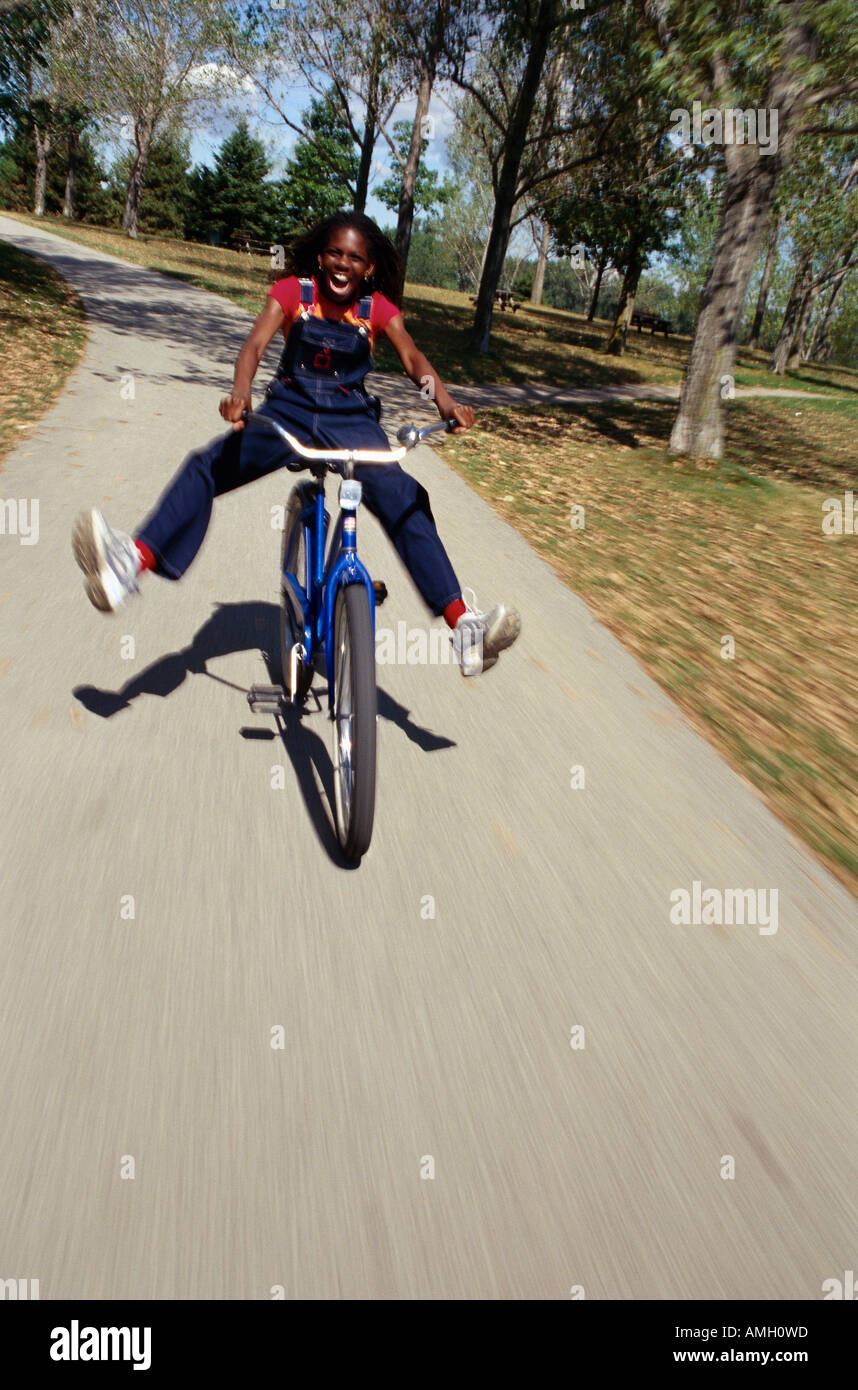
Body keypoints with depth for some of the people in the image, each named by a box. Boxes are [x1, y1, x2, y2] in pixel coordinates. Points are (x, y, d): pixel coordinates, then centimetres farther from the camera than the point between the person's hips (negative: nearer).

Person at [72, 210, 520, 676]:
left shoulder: (378, 308, 2)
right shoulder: (293, 291, 0)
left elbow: (413, 358, -12)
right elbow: (255, 343, -14)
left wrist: (444, 400, -34)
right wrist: (240, 391, -37)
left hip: (351, 419, -1)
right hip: (289, 410, 1)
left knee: (404, 500, -22)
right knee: (207, 467, -19)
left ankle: (462, 624, -27)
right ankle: (130, 564, -28)